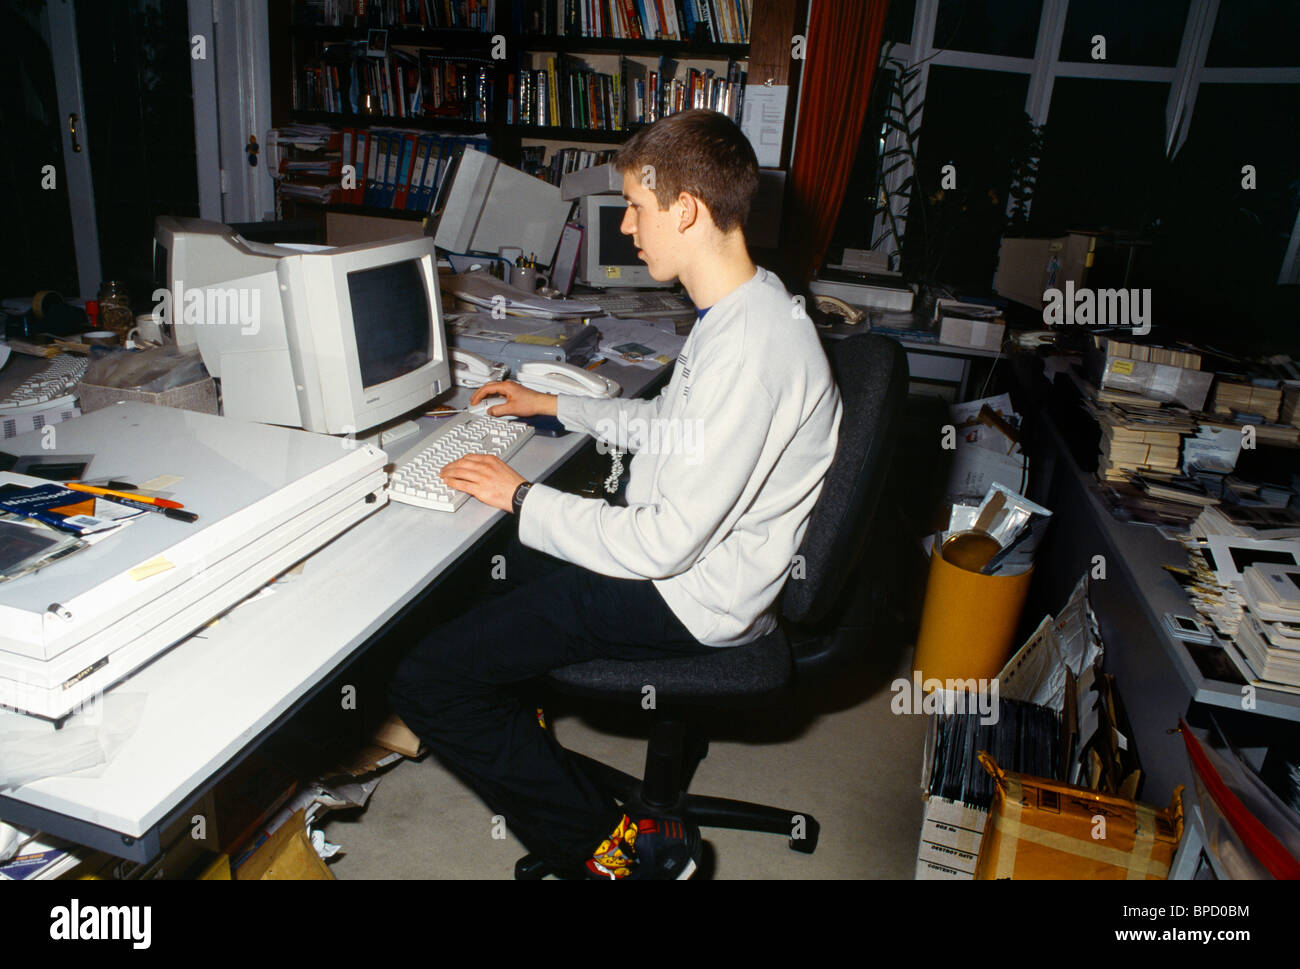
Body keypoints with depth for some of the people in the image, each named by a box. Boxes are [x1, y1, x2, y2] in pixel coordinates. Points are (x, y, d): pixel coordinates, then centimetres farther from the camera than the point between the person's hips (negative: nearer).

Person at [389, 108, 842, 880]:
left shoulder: (750, 351, -28)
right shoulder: (743, 308, 5)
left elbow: (664, 545, -27)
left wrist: (523, 498, -15)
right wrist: (551, 405, 23)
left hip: (688, 597, -10)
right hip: (685, 554, 10)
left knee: (425, 683, -13)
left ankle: (612, 847, 0)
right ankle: (511, 736, 34)